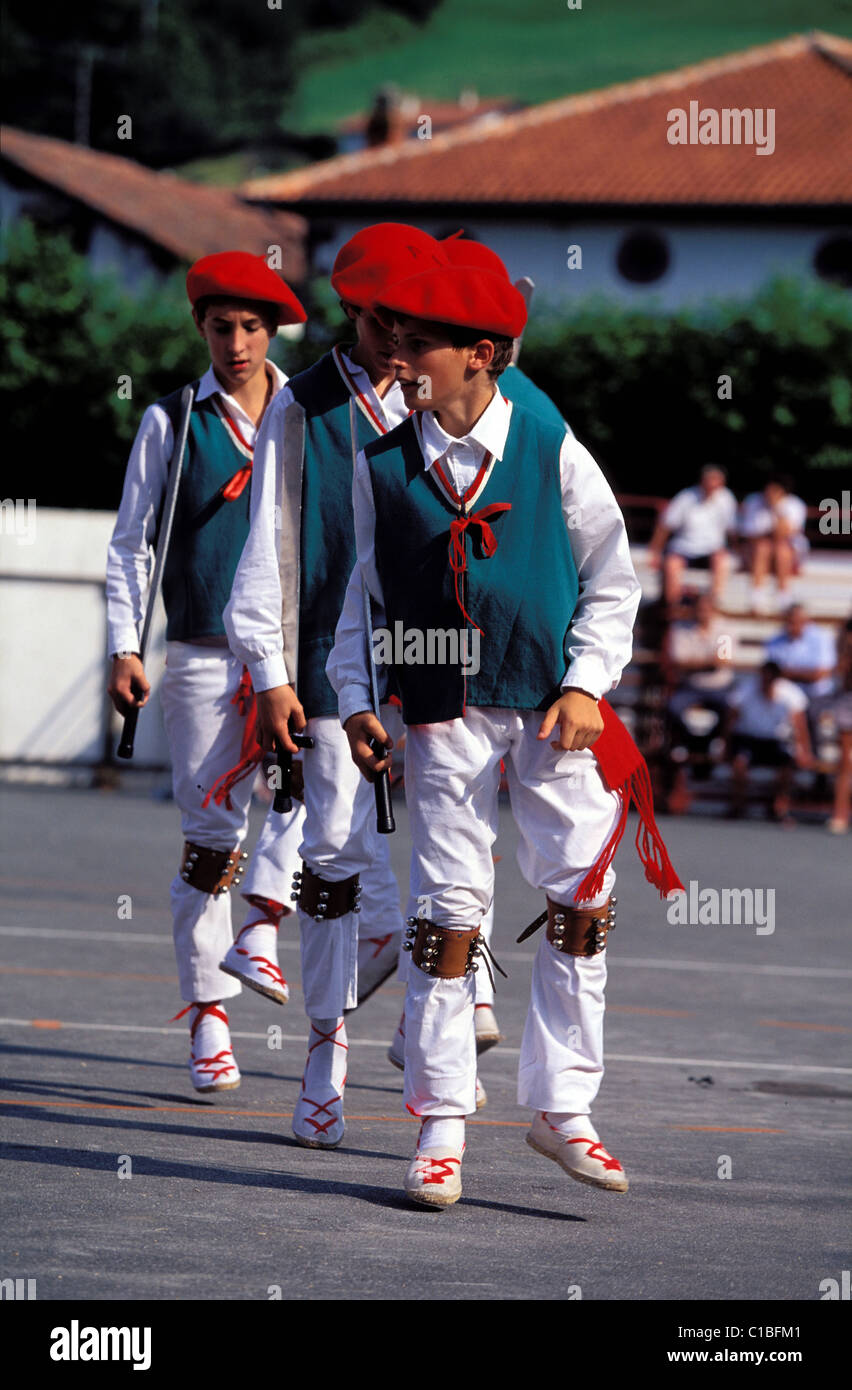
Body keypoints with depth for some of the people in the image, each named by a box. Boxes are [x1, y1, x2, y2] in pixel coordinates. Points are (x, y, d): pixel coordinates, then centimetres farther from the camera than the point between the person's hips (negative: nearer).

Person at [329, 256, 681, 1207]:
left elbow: (611, 578, 5)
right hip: (444, 718, 0)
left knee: (581, 905, -1)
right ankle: (440, 1126, 5)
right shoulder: (380, 468, 2)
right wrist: (356, 699, 0)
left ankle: (563, 1109, 10)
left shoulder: (553, 455, -1)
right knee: (447, 918, -2)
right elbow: (366, 591, 10)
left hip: (553, 711, 0)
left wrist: (585, 684, -5)